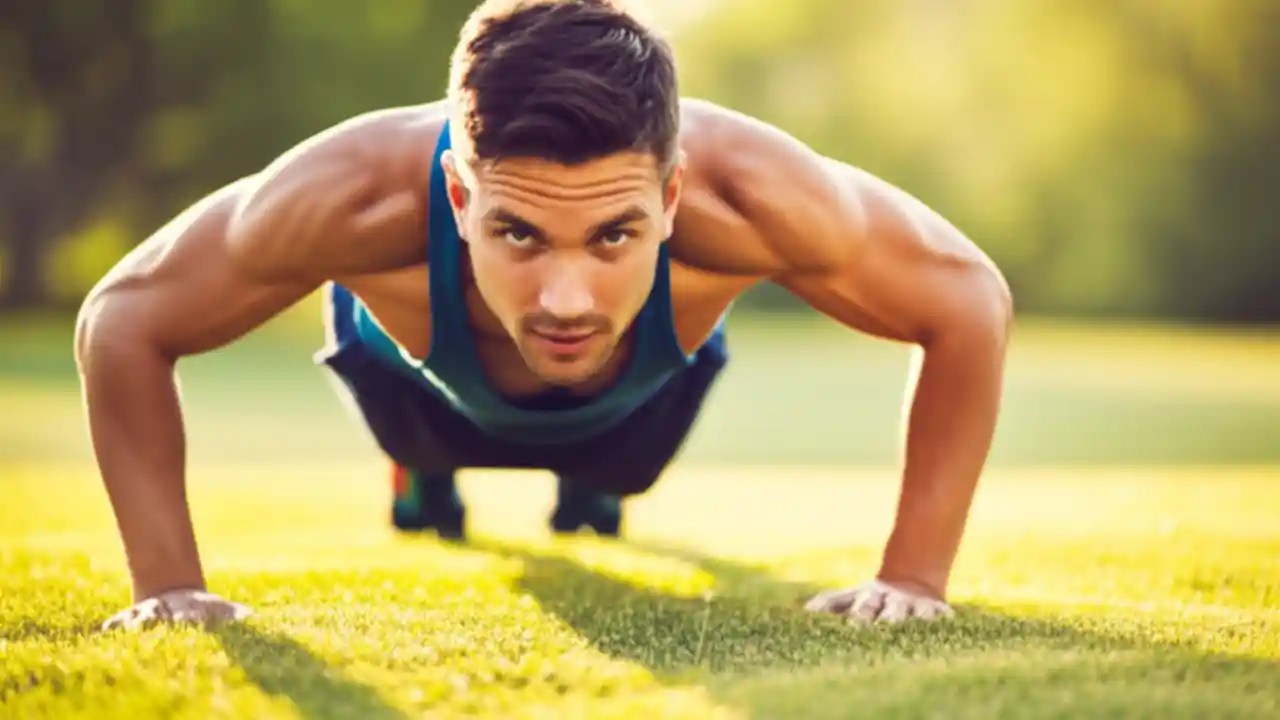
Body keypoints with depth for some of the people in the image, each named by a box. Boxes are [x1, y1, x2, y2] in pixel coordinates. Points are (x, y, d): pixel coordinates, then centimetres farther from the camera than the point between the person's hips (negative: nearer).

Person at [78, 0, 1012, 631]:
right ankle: (422, 471, 72)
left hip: (641, 397, 1)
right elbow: (123, 319, -34)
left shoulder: (748, 193, -50)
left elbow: (969, 301, -33)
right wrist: (169, 583, -39)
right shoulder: (358, 195, -51)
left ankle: (594, 482, 71)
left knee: (613, 468, 37)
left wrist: (915, 578, -35)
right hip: (430, 387, 0)